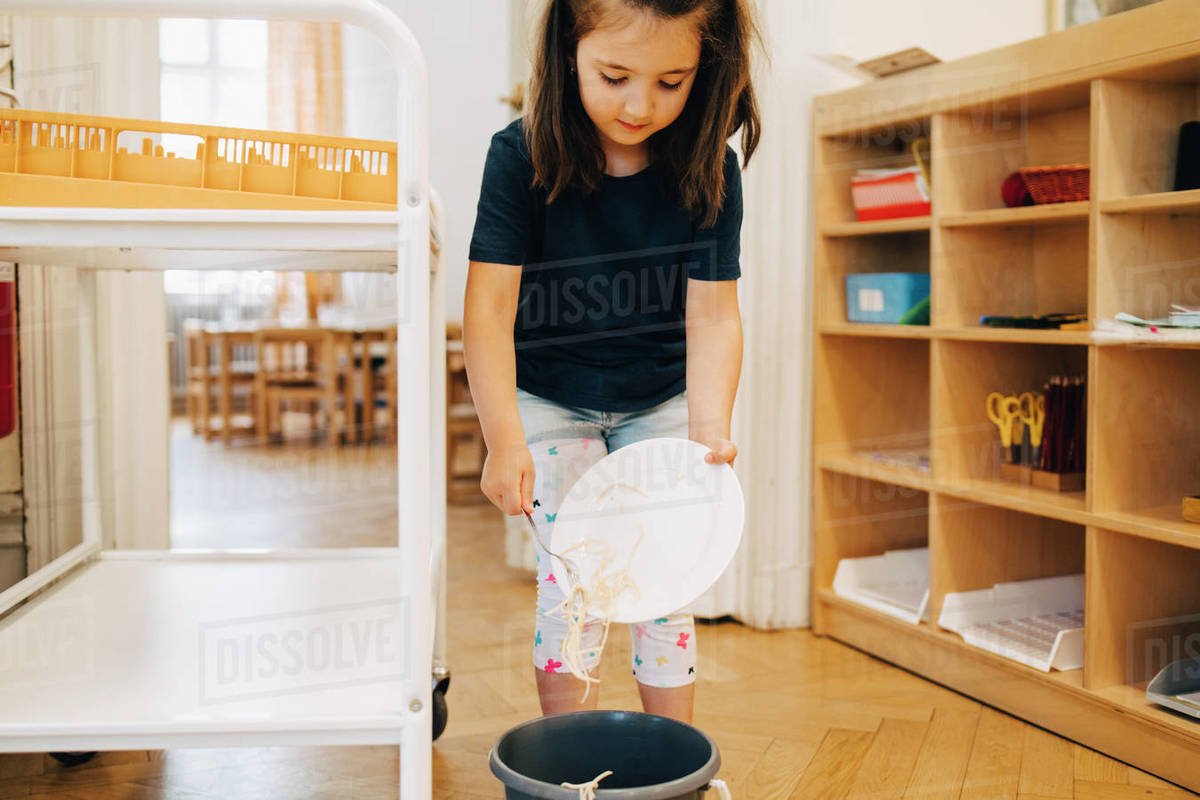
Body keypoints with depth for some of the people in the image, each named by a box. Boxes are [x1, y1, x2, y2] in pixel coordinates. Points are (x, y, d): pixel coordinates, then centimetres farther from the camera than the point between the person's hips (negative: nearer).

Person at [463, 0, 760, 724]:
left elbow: (712, 315, -17)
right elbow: (490, 304, -22)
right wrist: (504, 438, -30)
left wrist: (709, 432, -31)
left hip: (662, 400, 2)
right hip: (549, 398, -1)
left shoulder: (709, 170, -15)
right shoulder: (523, 156, -20)